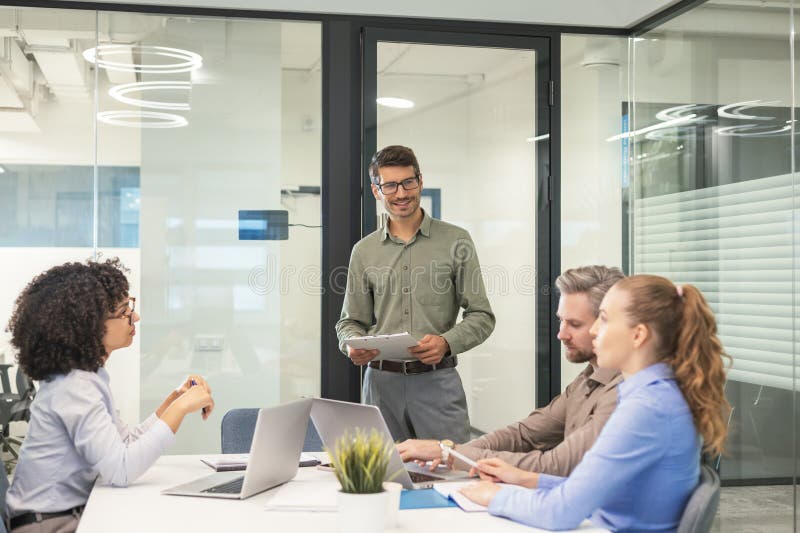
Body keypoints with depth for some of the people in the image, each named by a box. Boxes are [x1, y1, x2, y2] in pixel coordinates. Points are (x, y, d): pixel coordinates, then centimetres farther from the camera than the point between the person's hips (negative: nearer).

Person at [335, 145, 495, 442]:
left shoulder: (456, 242, 3)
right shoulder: (364, 251, 10)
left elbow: (481, 316, 2)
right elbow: (351, 321, 14)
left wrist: (446, 342, -16)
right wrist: (354, 345, -8)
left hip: (437, 380, -2)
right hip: (381, 381, 2)